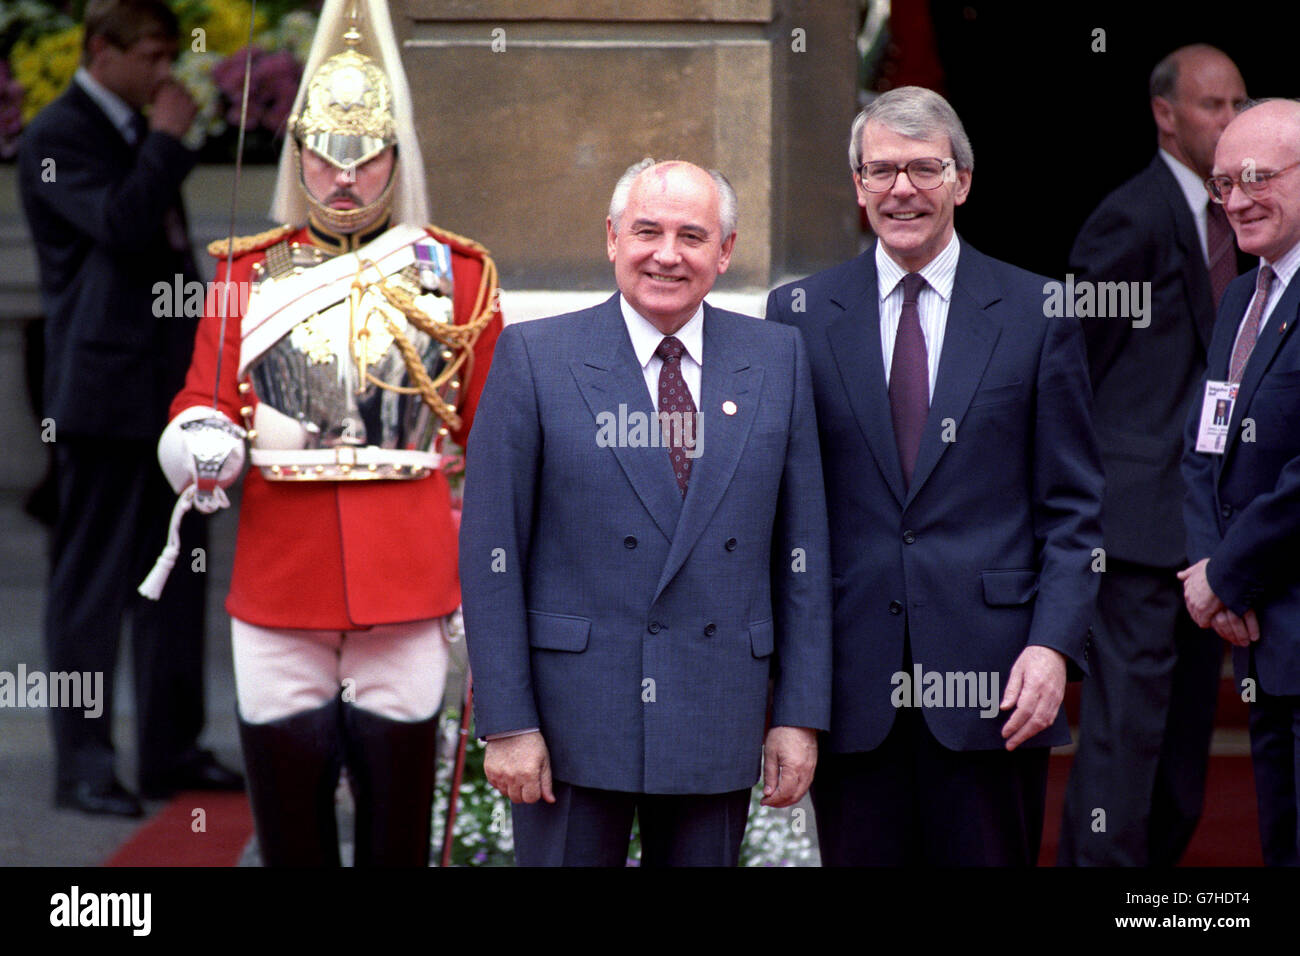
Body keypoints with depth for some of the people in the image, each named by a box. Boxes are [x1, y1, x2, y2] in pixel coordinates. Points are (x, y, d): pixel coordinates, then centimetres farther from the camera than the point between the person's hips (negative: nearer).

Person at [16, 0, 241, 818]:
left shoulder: (137, 132, 18)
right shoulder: (59, 136, -10)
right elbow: (123, 226, -25)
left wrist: (202, 369, 20)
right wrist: (168, 141, -15)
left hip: (171, 392, 9)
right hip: (107, 395, -9)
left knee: (176, 574, 11)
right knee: (93, 582, -3)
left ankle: (172, 749, 18)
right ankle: (82, 766, 1)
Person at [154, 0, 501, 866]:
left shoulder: (455, 273, 5)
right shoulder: (249, 274, 8)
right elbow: (200, 406, 8)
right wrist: (198, 444, -16)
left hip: (408, 591, -1)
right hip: (275, 590, 1)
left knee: (398, 827, 3)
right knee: (289, 831, 6)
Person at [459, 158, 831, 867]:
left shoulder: (777, 360, 6)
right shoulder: (535, 358, -2)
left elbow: (801, 548, 7)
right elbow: (490, 551, -4)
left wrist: (800, 715, 2)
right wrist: (505, 722, -9)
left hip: (721, 721, 2)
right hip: (572, 721, -2)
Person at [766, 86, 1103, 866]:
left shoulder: (1036, 314, 5)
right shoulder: (799, 315, 8)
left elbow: (1073, 508, 5)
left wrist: (1053, 645, -7)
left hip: (991, 676, -1)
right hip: (848, 679, 1)